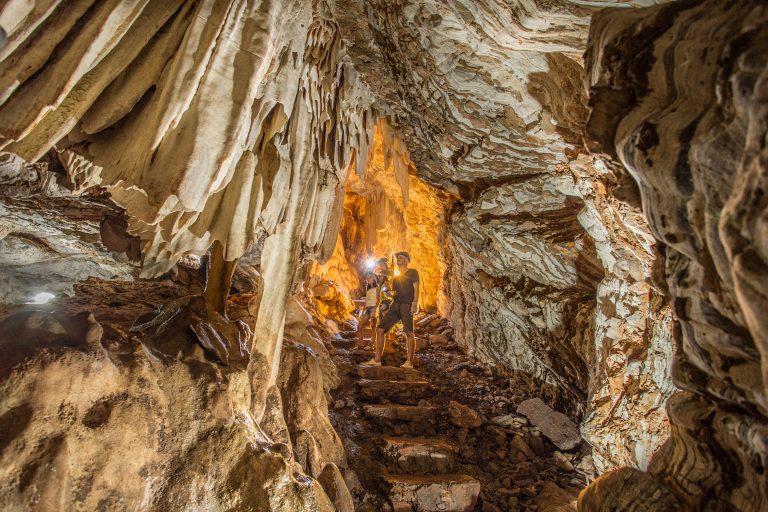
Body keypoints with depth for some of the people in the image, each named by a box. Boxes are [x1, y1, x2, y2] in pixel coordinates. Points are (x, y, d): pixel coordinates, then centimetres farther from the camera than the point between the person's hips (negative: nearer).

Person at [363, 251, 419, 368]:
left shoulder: (412, 272, 8)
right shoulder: (395, 277, 26)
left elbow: (416, 289, -3)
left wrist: (415, 303, -16)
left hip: (407, 305, -6)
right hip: (395, 306, 6)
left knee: (409, 332, -14)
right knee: (380, 329, -4)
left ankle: (409, 362, -7)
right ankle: (377, 360, 0)